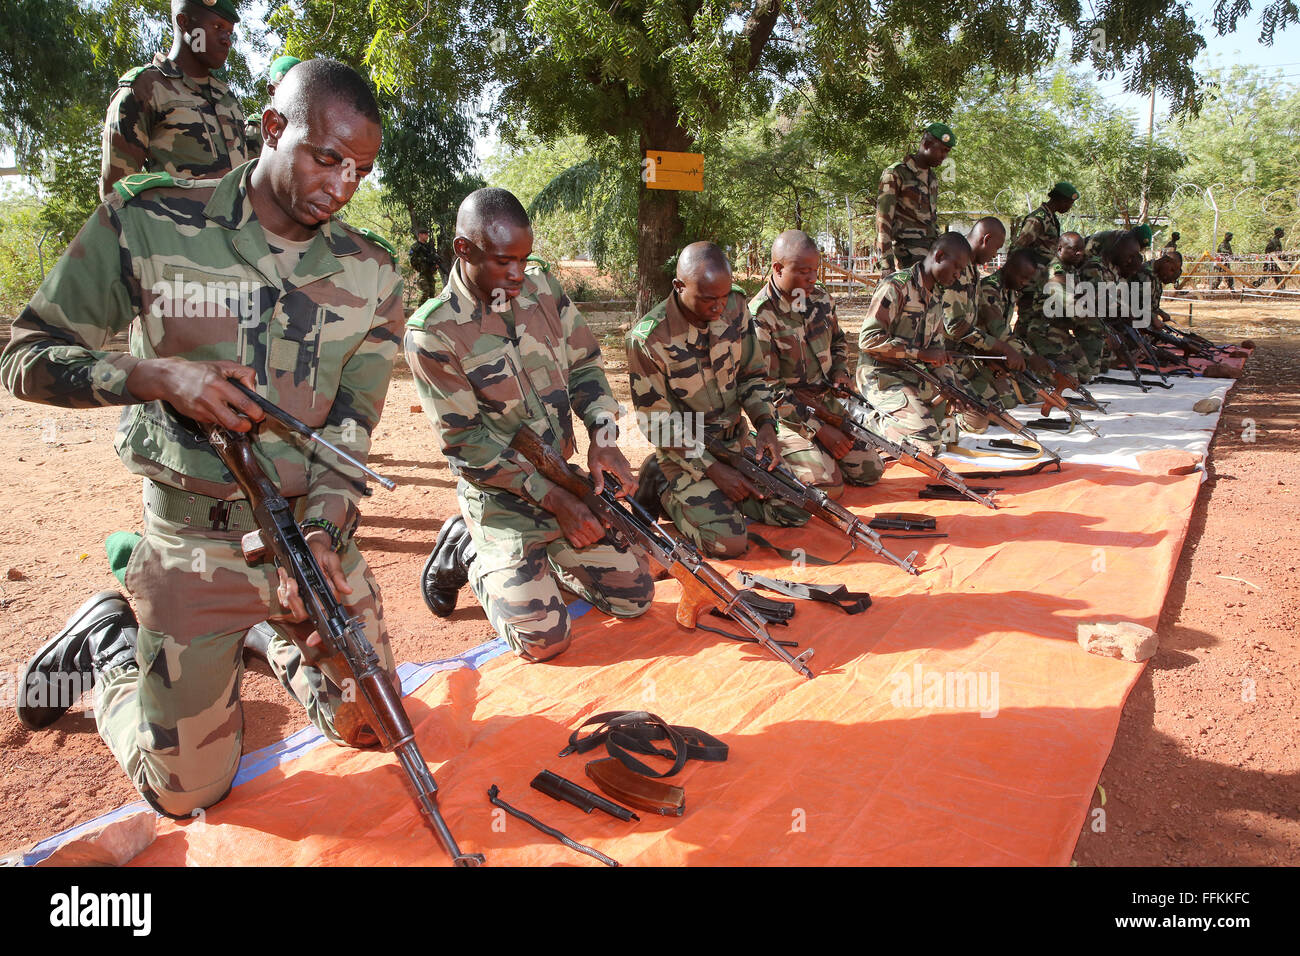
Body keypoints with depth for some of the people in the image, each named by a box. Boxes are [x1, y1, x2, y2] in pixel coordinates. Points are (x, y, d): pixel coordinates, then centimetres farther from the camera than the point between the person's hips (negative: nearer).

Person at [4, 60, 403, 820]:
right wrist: (158, 375, -23)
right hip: (195, 543, -3)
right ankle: (108, 641, 32)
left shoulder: (373, 276, -3)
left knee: (371, 727, 14)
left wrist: (320, 532, -22)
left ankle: (280, 643, 39)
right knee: (186, 792, 7)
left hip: (316, 533, 3)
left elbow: (350, 432, -4)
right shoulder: (147, 223, -10)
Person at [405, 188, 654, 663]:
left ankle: (545, 558, 27)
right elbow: (466, 442, -17)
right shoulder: (433, 333, -19)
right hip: (500, 497, -5)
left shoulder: (541, 286, -1)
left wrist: (603, 437, -12)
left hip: (564, 476, 6)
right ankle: (469, 556, 13)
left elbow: (584, 363, 7)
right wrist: (553, 498, -19)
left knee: (635, 597, 5)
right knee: (543, 638, -12)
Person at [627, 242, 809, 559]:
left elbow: (753, 373, 7)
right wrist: (713, 469, -20)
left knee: (797, 509, -1)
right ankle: (666, 490, 6)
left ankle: (723, 494, 18)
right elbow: (658, 424, -17)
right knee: (729, 542, -19)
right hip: (685, 452, -6)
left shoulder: (735, 307, -6)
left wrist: (765, 423, -12)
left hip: (737, 439, 6)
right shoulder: (648, 338, -22)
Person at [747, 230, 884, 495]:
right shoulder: (760, 317, -20)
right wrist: (819, 430, -21)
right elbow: (768, 389, -20)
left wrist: (840, 371, -2)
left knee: (870, 472, 2)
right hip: (786, 413, -7)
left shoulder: (820, 298, 2)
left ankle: (820, 453, 24)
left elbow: (839, 341, 22)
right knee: (829, 485, -19)